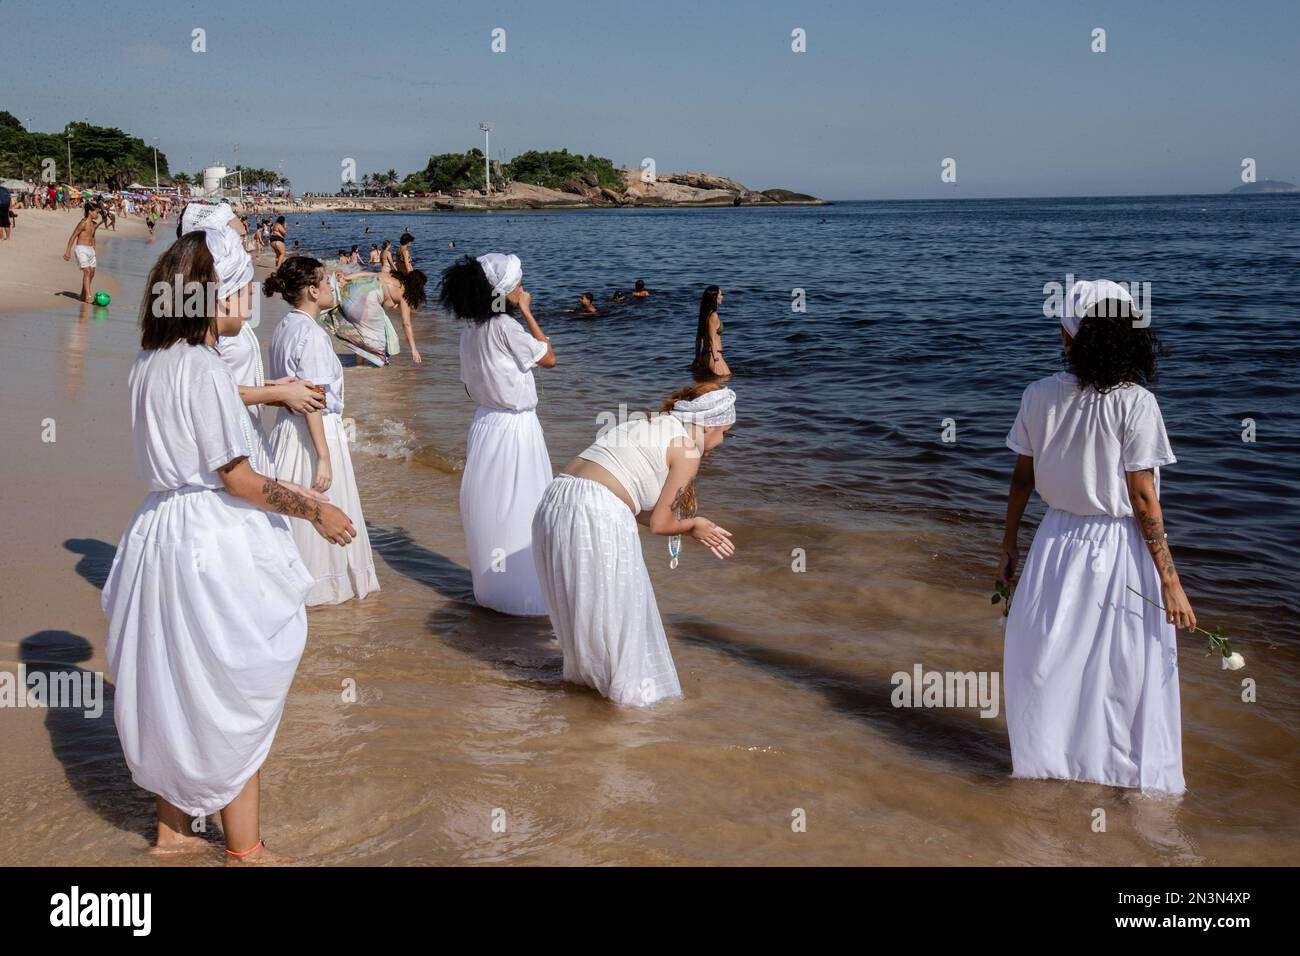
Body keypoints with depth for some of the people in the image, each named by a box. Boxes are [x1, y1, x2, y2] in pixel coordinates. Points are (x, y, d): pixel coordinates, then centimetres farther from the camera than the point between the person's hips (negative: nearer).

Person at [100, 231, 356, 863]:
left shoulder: (150, 364, 7)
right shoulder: (205, 370, -19)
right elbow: (238, 480, -18)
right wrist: (315, 511, -9)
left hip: (162, 528, 9)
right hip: (212, 542, -8)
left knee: (174, 687, 19)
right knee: (233, 697, 4)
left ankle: (172, 828, 34)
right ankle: (245, 850, 17)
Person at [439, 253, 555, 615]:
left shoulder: (470, 329, 6)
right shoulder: (505, 327, -18)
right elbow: (549, 357, -7)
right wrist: (527, 313, -5)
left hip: (485, 421, 8)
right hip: (514, 426, -8)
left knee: (488, 508, 15)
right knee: (519, 510, 1)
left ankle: (490, 585, 26)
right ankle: (523, 591, 9)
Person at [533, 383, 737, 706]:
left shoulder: (644, 425, 25)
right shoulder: (687, 450, 1)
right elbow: (659, 523, 2)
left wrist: (696, 530, 30)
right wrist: (693, 524, 22)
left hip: (554, 502, 8)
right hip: (596, 517, -8)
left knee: (580, 599, 27)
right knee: (617, 603, 13)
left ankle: (586, 669, 45)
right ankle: (629, 685, 29)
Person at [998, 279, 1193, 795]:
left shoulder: (1039, 396, -6)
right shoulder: (1135, 403, -16)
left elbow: (1022, 479, 2)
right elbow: (1144, 501, -15)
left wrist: (1008, 543, 15)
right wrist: (1170, 581, -8)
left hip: (1058, 541, 3)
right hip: (1119, 547, -3)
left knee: (1044, 658, 18)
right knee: (1126, 671, 10)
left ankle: (1042, 759, 33)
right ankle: (1133, 772, 23)